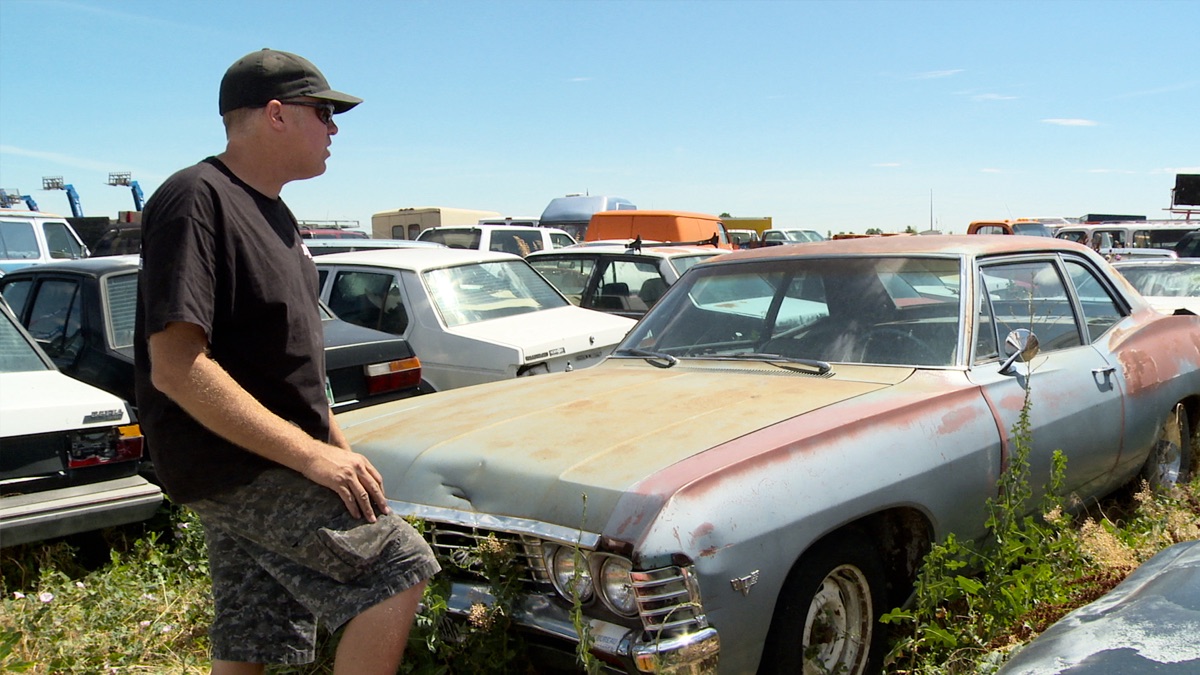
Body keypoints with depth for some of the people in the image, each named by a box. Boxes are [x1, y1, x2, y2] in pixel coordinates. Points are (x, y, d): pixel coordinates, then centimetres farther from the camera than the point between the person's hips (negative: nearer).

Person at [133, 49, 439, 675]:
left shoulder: (271, 212, 16)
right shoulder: (196, 200, -15)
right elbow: (176, 368, -23)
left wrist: (339, 445, 17)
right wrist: (310, 454, -25)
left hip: (266, 467, 9)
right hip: (235, 470, -9)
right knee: (397, 565, -13)